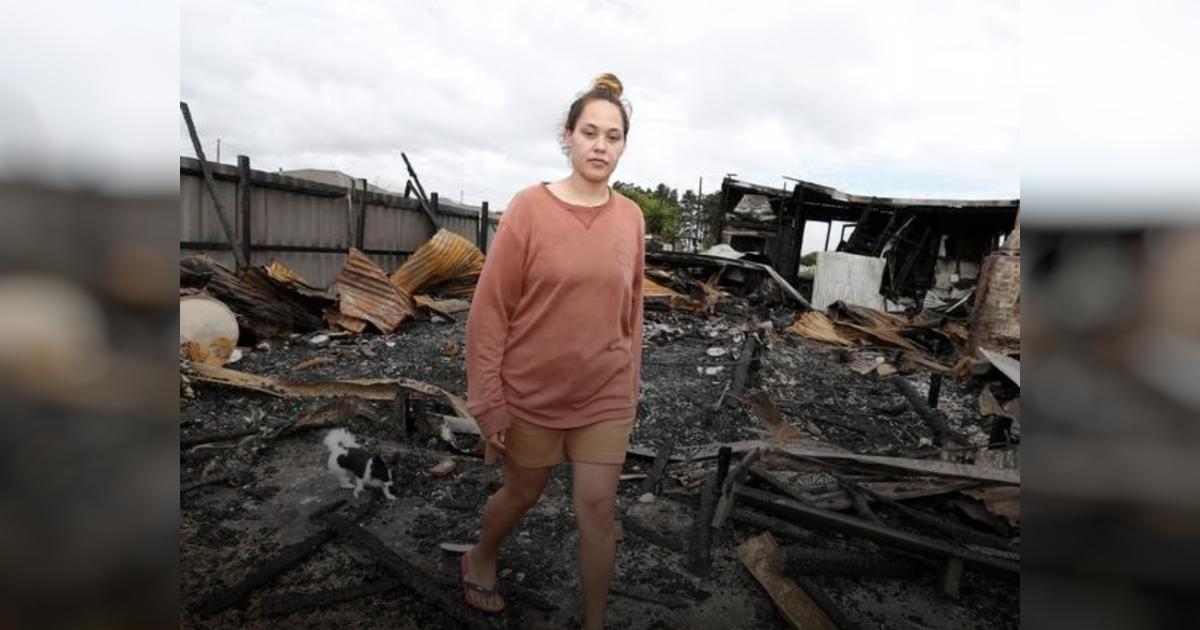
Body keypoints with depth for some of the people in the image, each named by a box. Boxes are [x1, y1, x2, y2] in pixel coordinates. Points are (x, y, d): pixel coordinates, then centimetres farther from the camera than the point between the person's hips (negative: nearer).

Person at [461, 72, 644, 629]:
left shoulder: (630, 218, -2)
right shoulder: (529, 208, -14)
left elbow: (631, 311, 7)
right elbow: (489, 311, -12)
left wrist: (631, 388, 11)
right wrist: (488, 402, -12)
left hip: (605, 398, 2)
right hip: (530, 393, -2)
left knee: (597, 510, 6)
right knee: (522, 494, 20)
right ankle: (480, 560, 52)